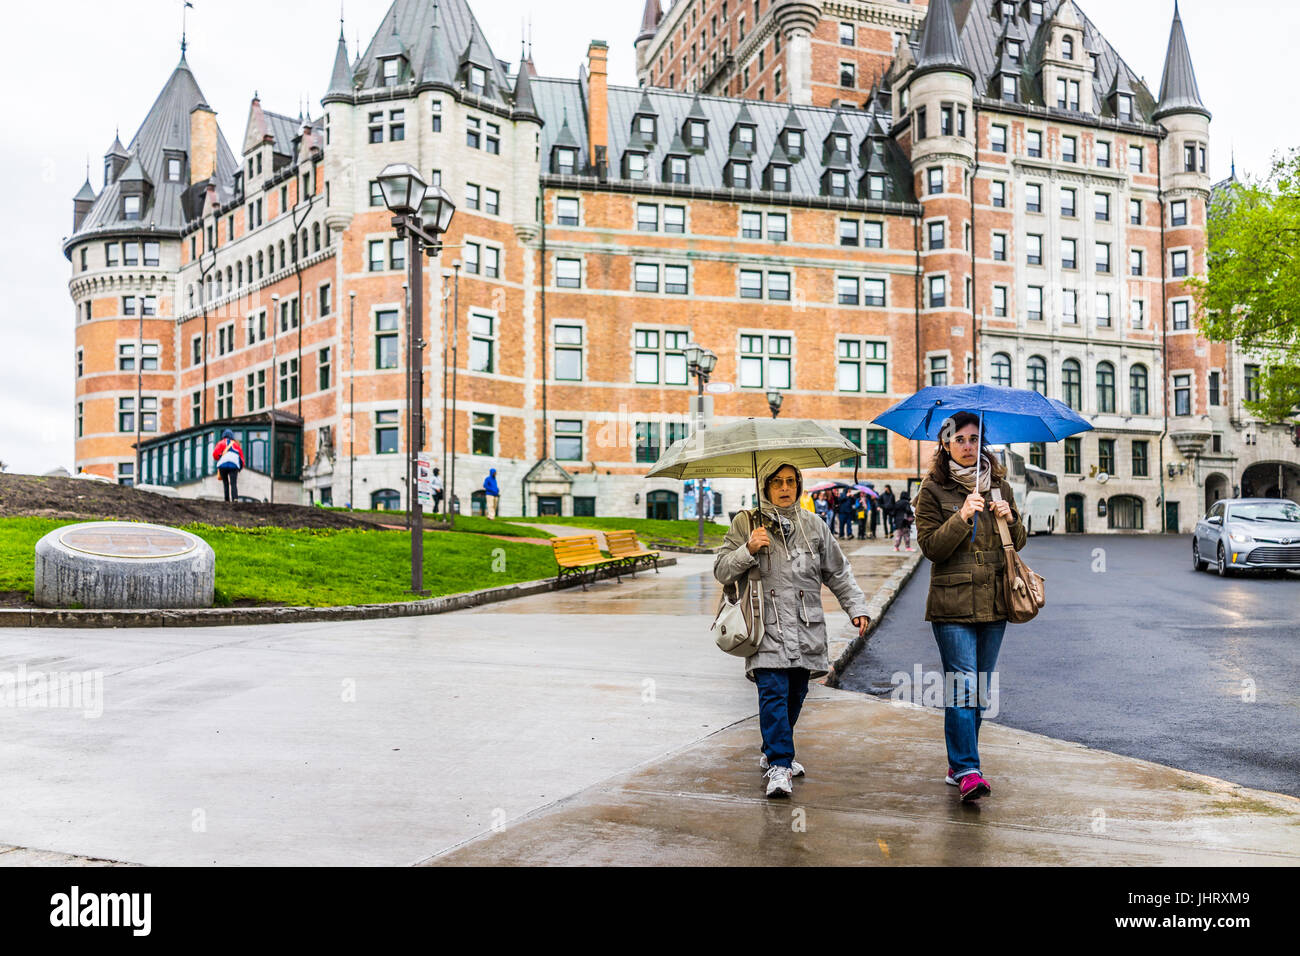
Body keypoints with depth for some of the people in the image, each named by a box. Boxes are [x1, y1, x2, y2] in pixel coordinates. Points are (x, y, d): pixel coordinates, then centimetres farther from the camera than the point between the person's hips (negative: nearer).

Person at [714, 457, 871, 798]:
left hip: (806, 629, 4)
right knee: (774, 694, -14)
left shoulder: (813, 525, 13)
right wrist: (748, 549, -14)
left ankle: (773, 754, 28)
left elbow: (838, 572, 20)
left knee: (795, 695, 9)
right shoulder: (746, 523, 4)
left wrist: (856, 607, 13)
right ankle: (779, 766, -13)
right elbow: (721, 570, 2)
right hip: (767, 629, -4)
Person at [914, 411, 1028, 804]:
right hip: (952, 604, -5)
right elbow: (931, 546, -9)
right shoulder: (933, 490, -1)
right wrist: (962, 517, -21)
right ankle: (967, 771, -9)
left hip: (993, 603, 5)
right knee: (962, 685, -11)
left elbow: (1019, 542, 15)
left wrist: (1009, 519, -5)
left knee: (979, 688, 10)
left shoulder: (1000, 486, 12)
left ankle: (959, 765, 21)